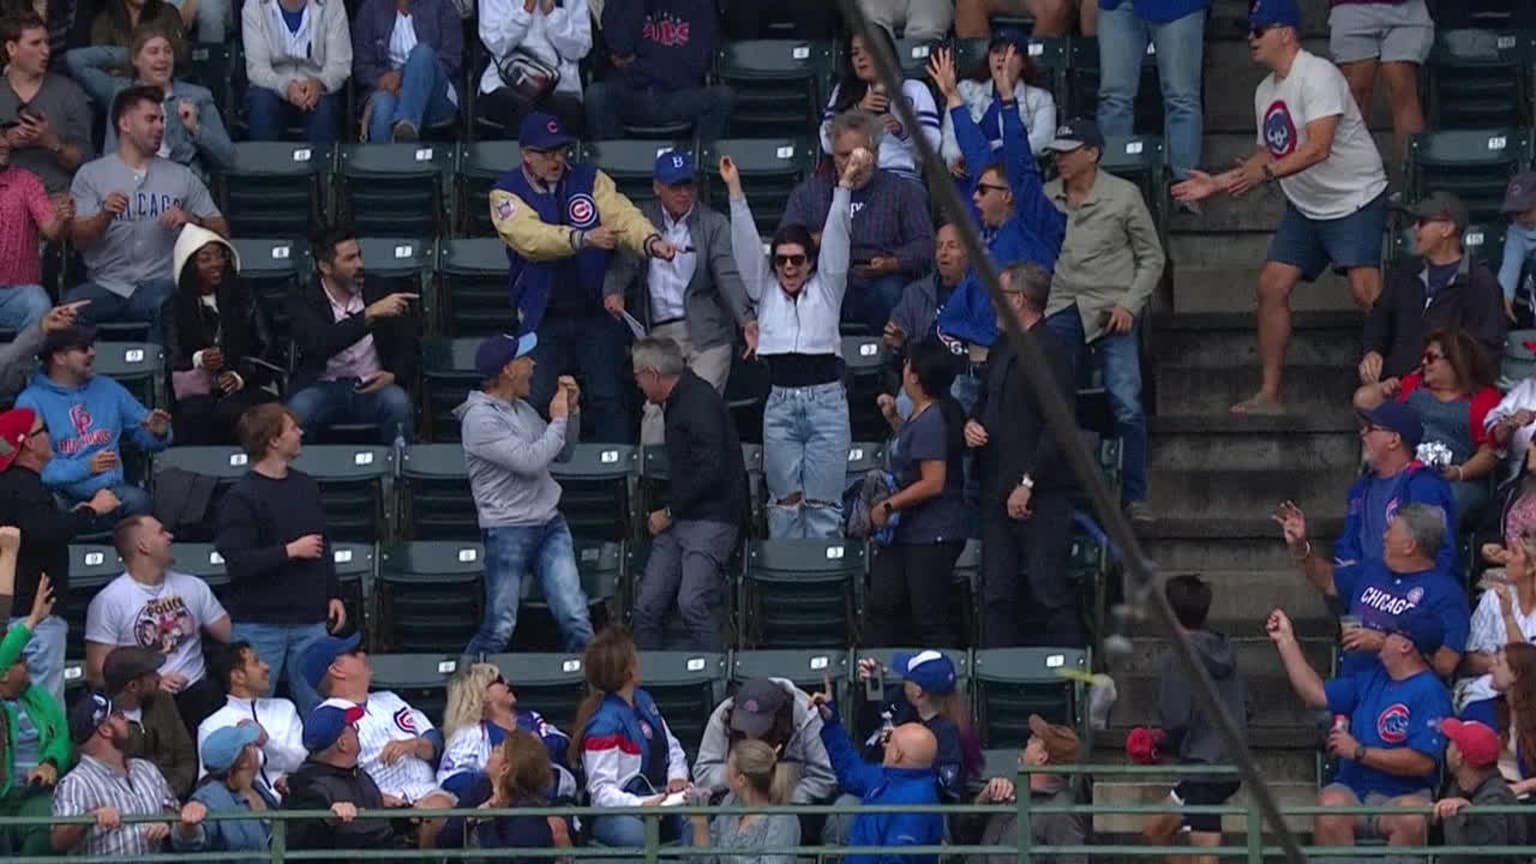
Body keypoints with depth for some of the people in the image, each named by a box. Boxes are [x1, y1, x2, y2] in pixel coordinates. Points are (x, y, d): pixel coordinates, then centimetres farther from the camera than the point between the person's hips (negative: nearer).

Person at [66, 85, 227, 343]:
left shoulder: (181, 176, 18)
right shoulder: (91, 174, 12)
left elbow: (221, 231, 16)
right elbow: (78, 240, 2)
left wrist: (192, 220, -5)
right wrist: (105, 215, -18)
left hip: (158, 283, 0)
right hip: (106, 287, 0)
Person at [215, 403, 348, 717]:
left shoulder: (306, 486, 12)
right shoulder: (241, 497, -10)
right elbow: (236, 561, -19)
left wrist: (334, 594, 15)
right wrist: (291, 552, -16)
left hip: (309, 621, 6)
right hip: (259, 624, -6)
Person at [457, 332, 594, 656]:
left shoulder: (522, 409, 13)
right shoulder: (480, 418, -12)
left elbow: (562, 454, 23)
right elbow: (530, 461, -20)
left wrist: (572, 410, 9)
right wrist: (558, 420, -7)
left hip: (550, 525, 7)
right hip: (508, 531, -7)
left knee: (576, 622, -4)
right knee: (499, 629, -4)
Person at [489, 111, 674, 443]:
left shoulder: (589, 180, 4)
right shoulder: (506, 193, -3)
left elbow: (622, 215, -10)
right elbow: (530, 236, -21)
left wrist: (650, 241, -32)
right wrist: (584, 238, -35)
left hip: (596, 312, 1)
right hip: (543, 318, -1)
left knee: (608, 401, 0)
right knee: (538, 403, -2)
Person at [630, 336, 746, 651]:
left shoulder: (699, 403, -13)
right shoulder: (677, 402, 19)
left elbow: (710, 471, -20)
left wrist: (669, 511, -12)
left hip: (711, 517, -10)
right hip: (678, 520, 10)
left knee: (693, 604, -22)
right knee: (648, 605, 1)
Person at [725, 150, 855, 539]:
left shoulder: (826, 288, 10)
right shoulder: (765, 291, 15)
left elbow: (835, 237, 1)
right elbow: (746, 244, 8)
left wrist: (845, 184, -9)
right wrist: (734, 190, 0)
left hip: (825, 400, -2)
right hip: (780, 402, 2)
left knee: (822, 502, -3)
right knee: (784, 499, 3)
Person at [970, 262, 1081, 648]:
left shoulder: (1049, 351, -13)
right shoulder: (1002, 349, 17)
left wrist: (1027, 484, -18)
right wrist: (972, 423, 6)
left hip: (1041, 495, -9)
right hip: (998, 492, 9)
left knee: (1048, 588, -9)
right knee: (997, 593, 8)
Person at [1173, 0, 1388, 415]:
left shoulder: (1317, 75, -18)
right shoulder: (1266, 91, 10)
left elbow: (1318, 148, -28)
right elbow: (1269, 155, 20)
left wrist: (1266, 173, -35)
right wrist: (1219, 183, 12)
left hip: (1356, 199, -9)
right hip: (1305, 207, 9)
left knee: (1366, 292, -22)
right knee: (1271, 286, 1)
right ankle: (1269, 395, 6)